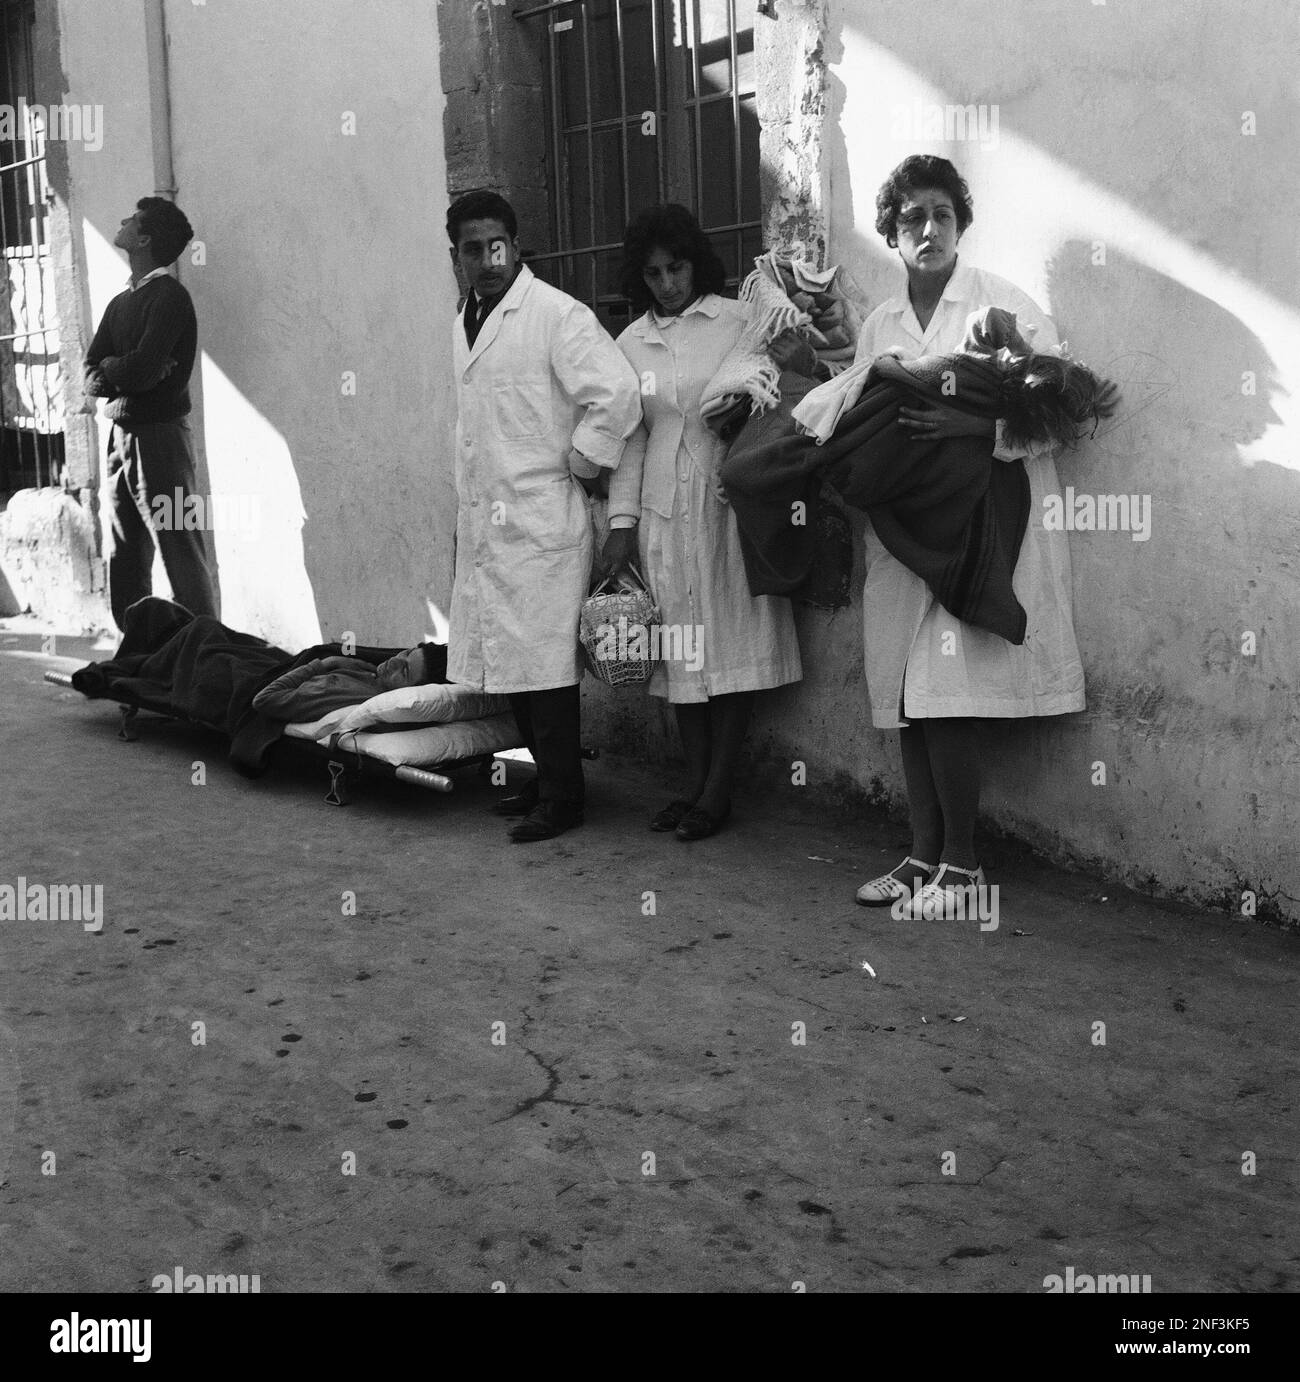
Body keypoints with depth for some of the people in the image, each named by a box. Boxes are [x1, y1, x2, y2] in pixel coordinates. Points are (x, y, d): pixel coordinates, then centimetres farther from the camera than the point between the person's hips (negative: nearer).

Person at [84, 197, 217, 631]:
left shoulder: (168, 296, -8)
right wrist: (127, 372, -10)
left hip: (158, 436, -8)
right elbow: (91, 378, 9)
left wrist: (111, 367, 0)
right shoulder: (120, 303, 16)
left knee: (182, 556, -7)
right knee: (125, 564, 11)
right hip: (121, 436, 8)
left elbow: (144, 369, -19)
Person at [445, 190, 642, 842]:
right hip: (482, 524, 8)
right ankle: (546, 778, 24)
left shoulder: (557, 315, -12)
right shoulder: (467, 321, 15)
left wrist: (578, 463, -13)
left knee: (543, 662, -4)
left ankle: (563, 797, 5)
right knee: (505, 662, 12)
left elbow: (618, 392, -21)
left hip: (540, 518, -8)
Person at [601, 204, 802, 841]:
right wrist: (621, 520, 4)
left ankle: (718, 789, 5)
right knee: (680, 644, 5)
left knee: (731, 639, -1)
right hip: (664, 509, 3)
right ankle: (694, 782, 13)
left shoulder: (739, 321, 1)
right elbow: (630, 437, 10)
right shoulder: (632, 342, 11)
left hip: (729, 501, -3)